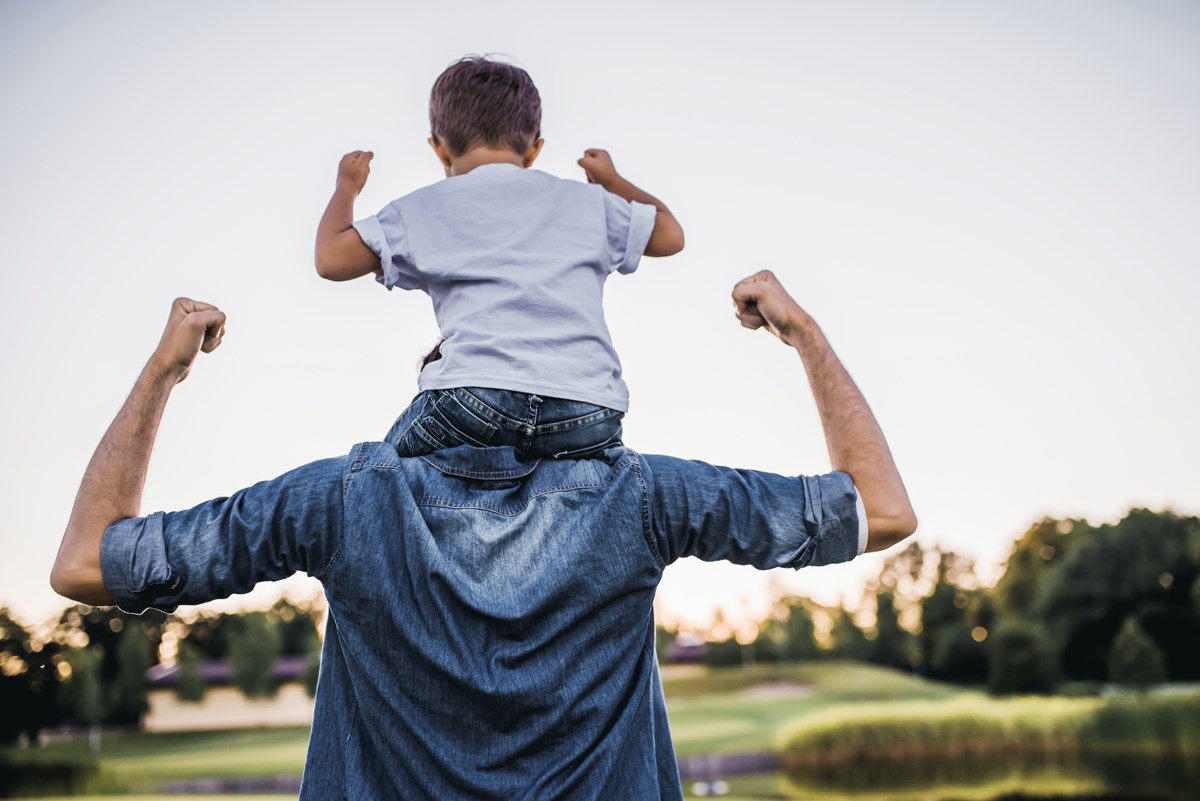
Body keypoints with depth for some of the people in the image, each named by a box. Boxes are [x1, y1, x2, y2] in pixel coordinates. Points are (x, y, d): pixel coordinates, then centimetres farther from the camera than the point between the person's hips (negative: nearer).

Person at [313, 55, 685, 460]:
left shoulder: (424, 210, 16)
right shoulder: (585, 201, 22)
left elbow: (330, 260, 18)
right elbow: (670, 234, 35)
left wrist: (347, 186, 37)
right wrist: (613, 182, 54)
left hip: (475, 398, -1)